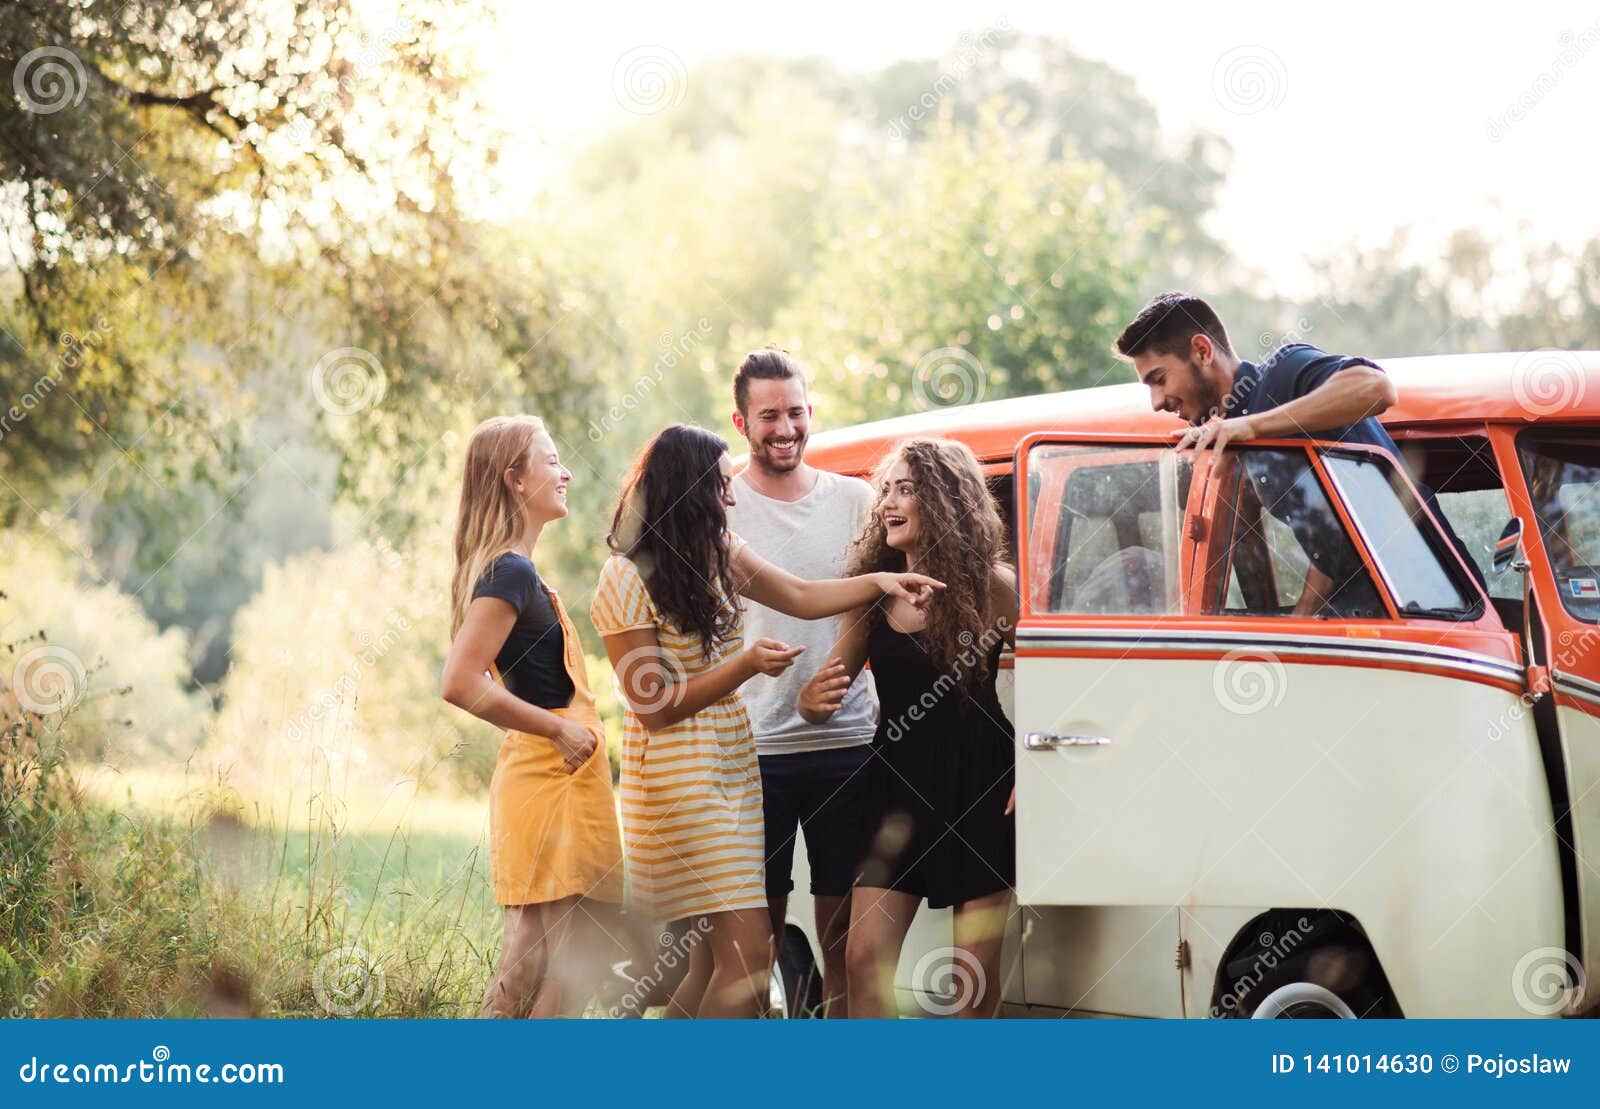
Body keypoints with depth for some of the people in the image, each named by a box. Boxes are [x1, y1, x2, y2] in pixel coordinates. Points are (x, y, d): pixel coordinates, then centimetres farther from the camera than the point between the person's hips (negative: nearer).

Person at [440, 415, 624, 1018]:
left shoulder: (514, 570, 15)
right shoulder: (511, 573, -15)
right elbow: (460, 683, -24)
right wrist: (560, 729, -18)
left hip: (543, 777, 10)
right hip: (554, 780, -10)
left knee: (529, 956, 11)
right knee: (579, 958, -7)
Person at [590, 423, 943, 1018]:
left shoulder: (719, 553, 9)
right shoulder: (627, 580, -15)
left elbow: (799, 597, 17)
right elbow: (655, 707, -15)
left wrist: (877, 582, 4)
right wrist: (746, 666, -23)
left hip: (733, 768, 9)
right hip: (678, 778, -9)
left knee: (713, 960, 9)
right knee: (748, 954, -14)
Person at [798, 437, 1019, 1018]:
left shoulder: (993, 585, -6)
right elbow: (832, 684, 8)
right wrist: (813, 700, -16)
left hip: (980, 786, -4)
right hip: (899, 785, 4)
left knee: (976, 972, 0)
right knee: (864, 959, -6)